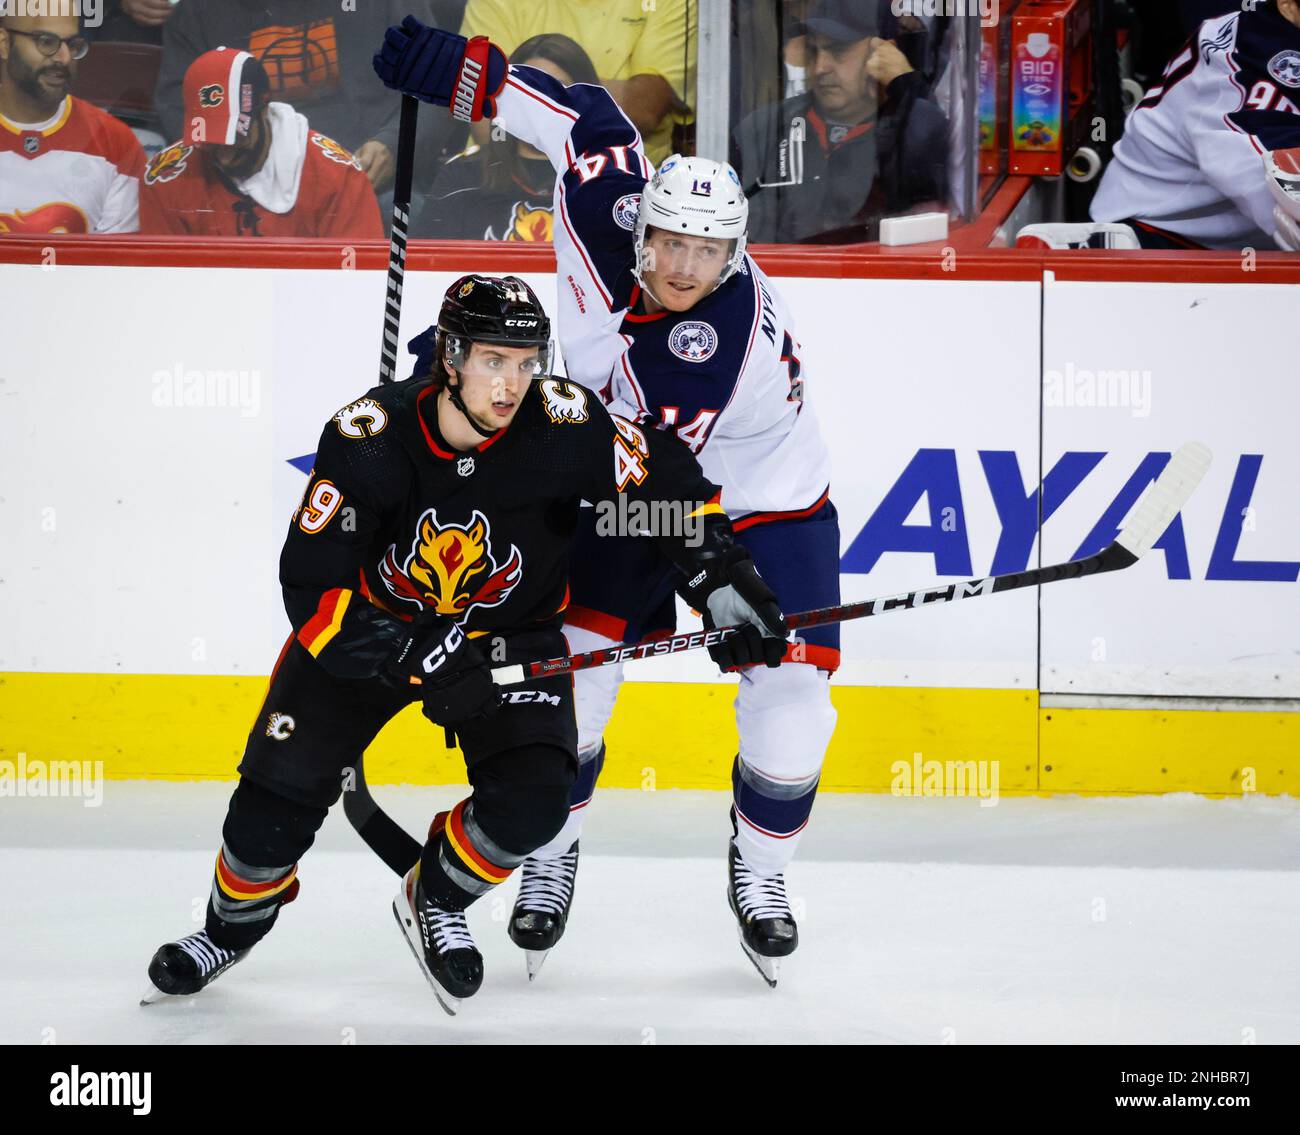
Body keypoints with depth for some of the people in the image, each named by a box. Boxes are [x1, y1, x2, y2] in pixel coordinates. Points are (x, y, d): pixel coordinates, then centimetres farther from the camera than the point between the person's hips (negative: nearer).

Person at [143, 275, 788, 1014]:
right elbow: (311, 589, -27)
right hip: (373, 621, -1)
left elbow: (665, 481, -8)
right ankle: (237, 921, 22)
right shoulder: (370, 436, -27)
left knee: (531, 802, -19)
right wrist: (413, 658, -38)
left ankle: (435, 901, 13)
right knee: (286, 780, -9)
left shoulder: (563, 423, -25)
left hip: (511, 632, 1)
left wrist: (723, 579, -16)